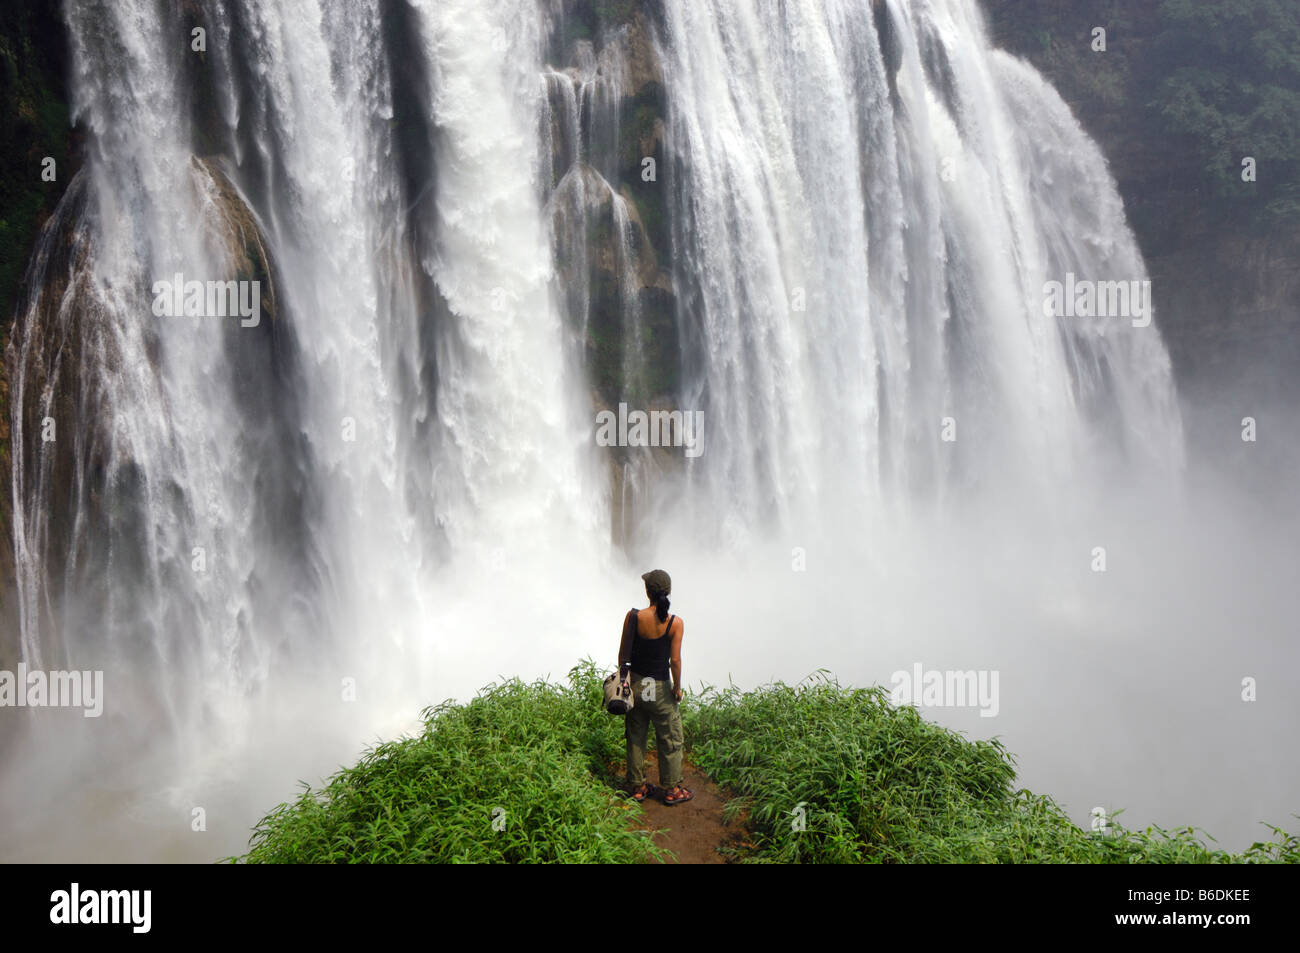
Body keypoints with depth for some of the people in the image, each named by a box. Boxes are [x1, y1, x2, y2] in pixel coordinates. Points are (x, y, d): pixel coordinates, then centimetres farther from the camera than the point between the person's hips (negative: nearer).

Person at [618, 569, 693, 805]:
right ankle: (672, 790, 24)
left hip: (635, 683, 3)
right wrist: (678, 687, 0)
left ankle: (637, 787, 27)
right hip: (660, 688, -3)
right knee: (670, 739, 14)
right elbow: (675, 661, -14)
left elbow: (623, 654, -3)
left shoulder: (633, 617, -11)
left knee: (636, 738, 17)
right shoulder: (675, 623, -17)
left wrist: (623, 676, 13)